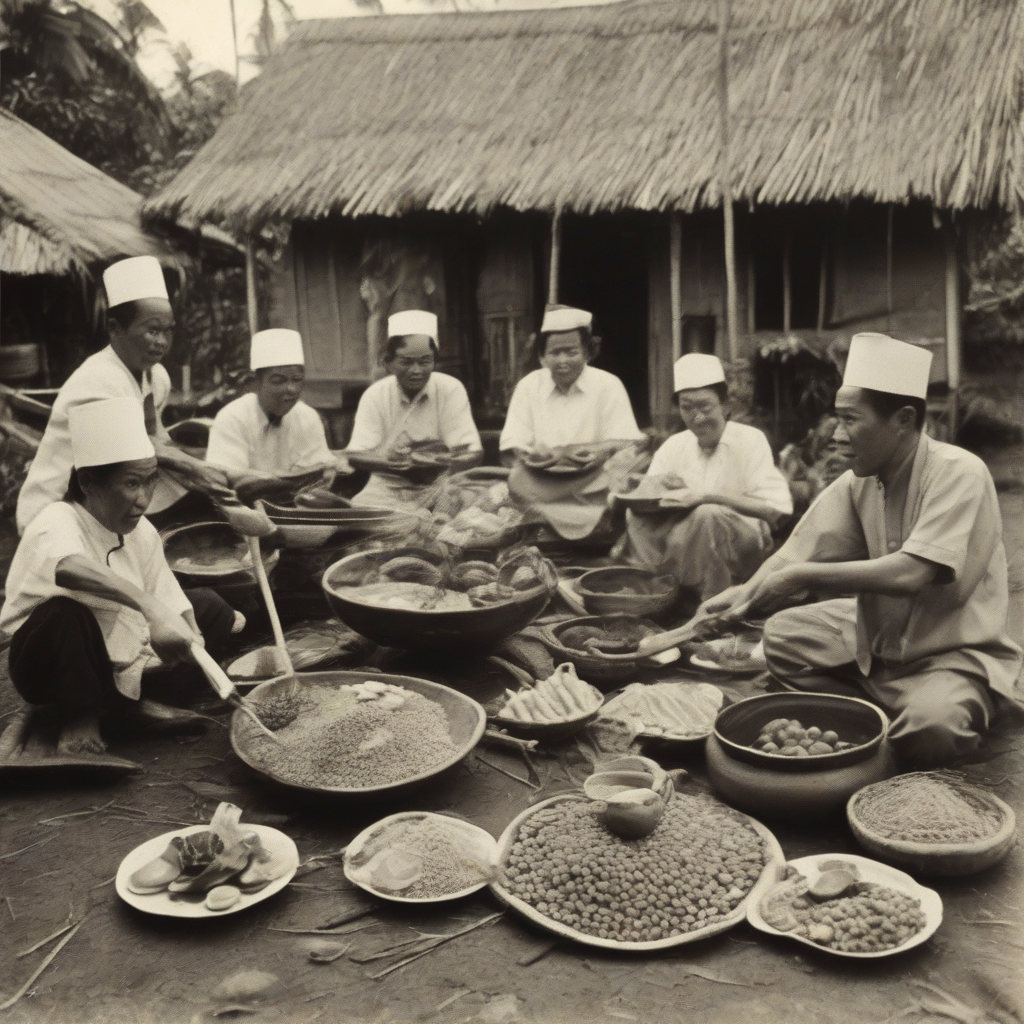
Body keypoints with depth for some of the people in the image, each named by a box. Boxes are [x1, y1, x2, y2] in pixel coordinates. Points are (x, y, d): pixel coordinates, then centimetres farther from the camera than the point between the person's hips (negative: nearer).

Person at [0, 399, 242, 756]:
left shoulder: (142, 531, -5)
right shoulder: (56, 524, -26)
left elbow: (172, 602, -1)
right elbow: (70, 569, -51)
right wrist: (150, 607, -62)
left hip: (118, 661, 7)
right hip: (51, 667, -7)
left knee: (206, 605, 5)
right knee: (65, 612, -37)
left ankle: (126, 700, 4)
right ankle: (78, 719, -13)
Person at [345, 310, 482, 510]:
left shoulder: (451, 390, -4)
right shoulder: (374, 395, 0)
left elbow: (473, 453, -8)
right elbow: (356, 454, -7)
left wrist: (447, 461, -31)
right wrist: (385, 460, -30)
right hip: (387, 487, 2)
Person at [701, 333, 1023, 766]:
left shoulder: (958, 474, -25)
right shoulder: (857, 481, -5)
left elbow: (909, 574, -36)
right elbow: (797, 554, -6)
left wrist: (802, 576, -32)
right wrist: (748, 594, -25)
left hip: (955, 652, -6)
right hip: (877, 636, 7)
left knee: (929, 727, -34)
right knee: (783, 634, -3)